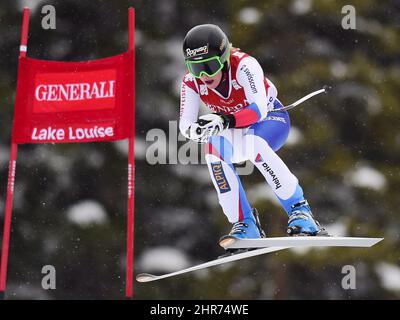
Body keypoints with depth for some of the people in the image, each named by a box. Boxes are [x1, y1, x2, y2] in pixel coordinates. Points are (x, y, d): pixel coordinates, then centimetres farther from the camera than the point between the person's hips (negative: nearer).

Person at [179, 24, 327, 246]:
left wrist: (227, 120, -56)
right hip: (235, 131, 5)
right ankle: (244, 225, -16)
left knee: (253, 144, -38)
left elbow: (259, 109, -41)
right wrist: (195, 130, -48)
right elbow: (185, 123, -24)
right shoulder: (191, 82, -18)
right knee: (214, 152, -27)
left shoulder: (244, 65, -31)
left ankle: (299, 211, -28)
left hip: (271, 118, -4)